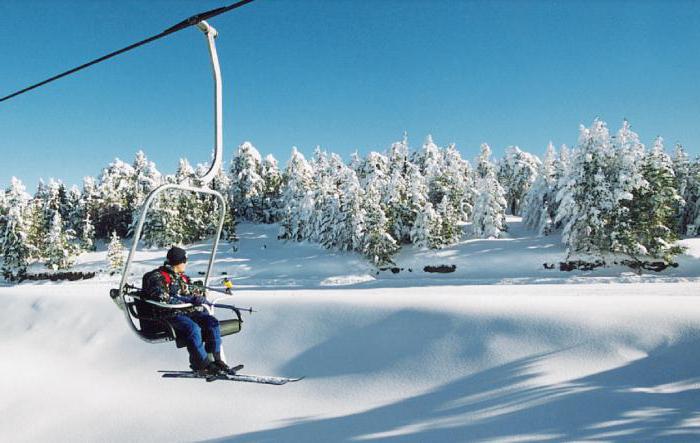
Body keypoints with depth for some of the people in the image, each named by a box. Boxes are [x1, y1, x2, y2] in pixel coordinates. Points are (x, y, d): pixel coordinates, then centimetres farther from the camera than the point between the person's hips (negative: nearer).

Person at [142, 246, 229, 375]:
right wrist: (189, 299, -17)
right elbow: (162, 299, -16)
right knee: (193, 328, -33)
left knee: (212, 322, -17)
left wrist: (199, 298, -6)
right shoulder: (158, 277, -2)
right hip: (171, 315, -6)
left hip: (189, 311, 7)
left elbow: (196, 292, 21)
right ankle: (201, 364, -22)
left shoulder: (182, 277, 22)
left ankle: (215, 358, -12)